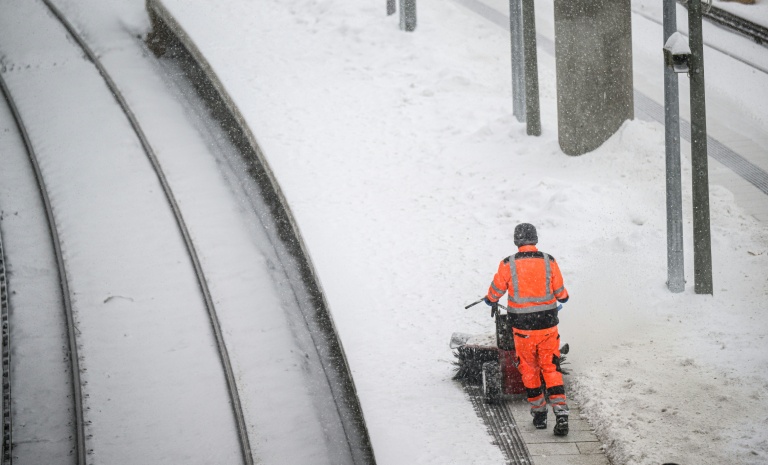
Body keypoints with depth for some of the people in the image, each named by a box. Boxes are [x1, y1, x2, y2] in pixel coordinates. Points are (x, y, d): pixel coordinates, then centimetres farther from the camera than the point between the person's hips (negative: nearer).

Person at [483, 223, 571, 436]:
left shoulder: (508, 265, -9)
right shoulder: (549, 262, -6)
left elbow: (494, 293, 3)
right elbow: (561, 294, 5)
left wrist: (491, 301, 27)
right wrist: (561, 300, 29)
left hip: (522, 328, -1)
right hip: (548, 324, 1)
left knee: (529, 370, 16)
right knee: (551, 370, 7)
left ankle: (539, 413, 21)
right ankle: (561, 414, -6)